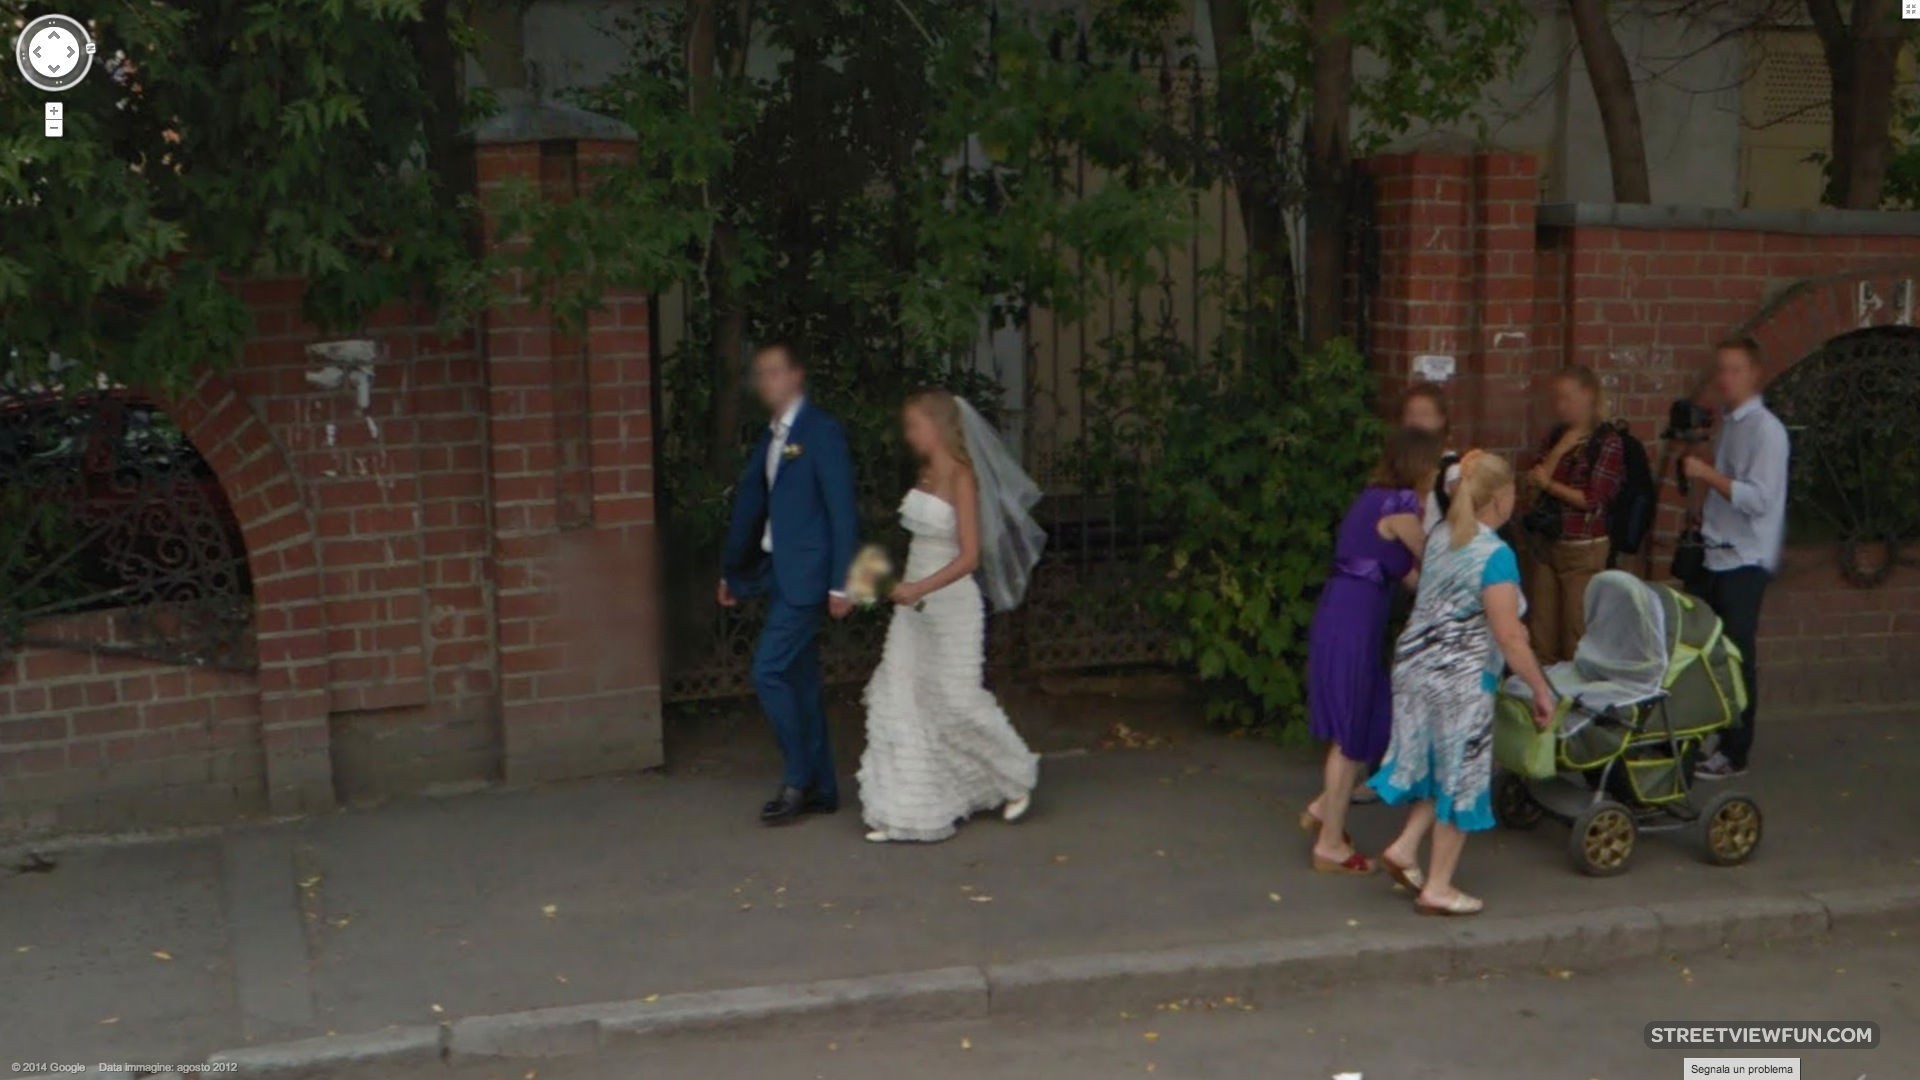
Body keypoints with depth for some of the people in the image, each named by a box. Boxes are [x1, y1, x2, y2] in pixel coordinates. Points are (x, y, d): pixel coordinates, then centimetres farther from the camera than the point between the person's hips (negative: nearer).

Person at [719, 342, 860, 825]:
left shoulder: (821, 431, -10)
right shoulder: (770, 437, 14)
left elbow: (842, 510, -13)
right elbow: (750, 502, 19)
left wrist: (840, 582, -16)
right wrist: (731, 570, 19)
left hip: (806, 574, -8)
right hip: (778, 572, 8)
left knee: (769, 672, -11)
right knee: (799, 680, 11)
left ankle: (798, 780, 2)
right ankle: (820, 788, 20)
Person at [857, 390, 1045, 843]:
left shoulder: (961, 478, -14)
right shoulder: (926, 475, 9)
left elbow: (969, 556, -20)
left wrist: (921, 588, -30)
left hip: (950, 603, -8)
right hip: (915, 603, 8)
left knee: (957, 699, -1)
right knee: (897, 698, 2)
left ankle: (1017, 778, 23)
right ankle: (902, 809, 8)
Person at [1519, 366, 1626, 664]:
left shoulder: (1608, 441, -7)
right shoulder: (1556, 435, 10)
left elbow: (1592, 499, -12)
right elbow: (1534, 481, 1)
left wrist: (1549, 484, -6)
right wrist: (1559, 450, -9)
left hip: (1583, 548, -6)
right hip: (1543, 542, 6)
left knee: (1578, 634, -2)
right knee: (1540, 629, 8)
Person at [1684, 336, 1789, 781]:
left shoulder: (1766, 430, -12)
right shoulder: (1728, 424, 13)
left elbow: (1759, 499, -21)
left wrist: (1708, 474, -21)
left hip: (1743, 562, -8)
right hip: (1713, 557, 8)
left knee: (1736, 658, -2)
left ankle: (1734, 753, 7)